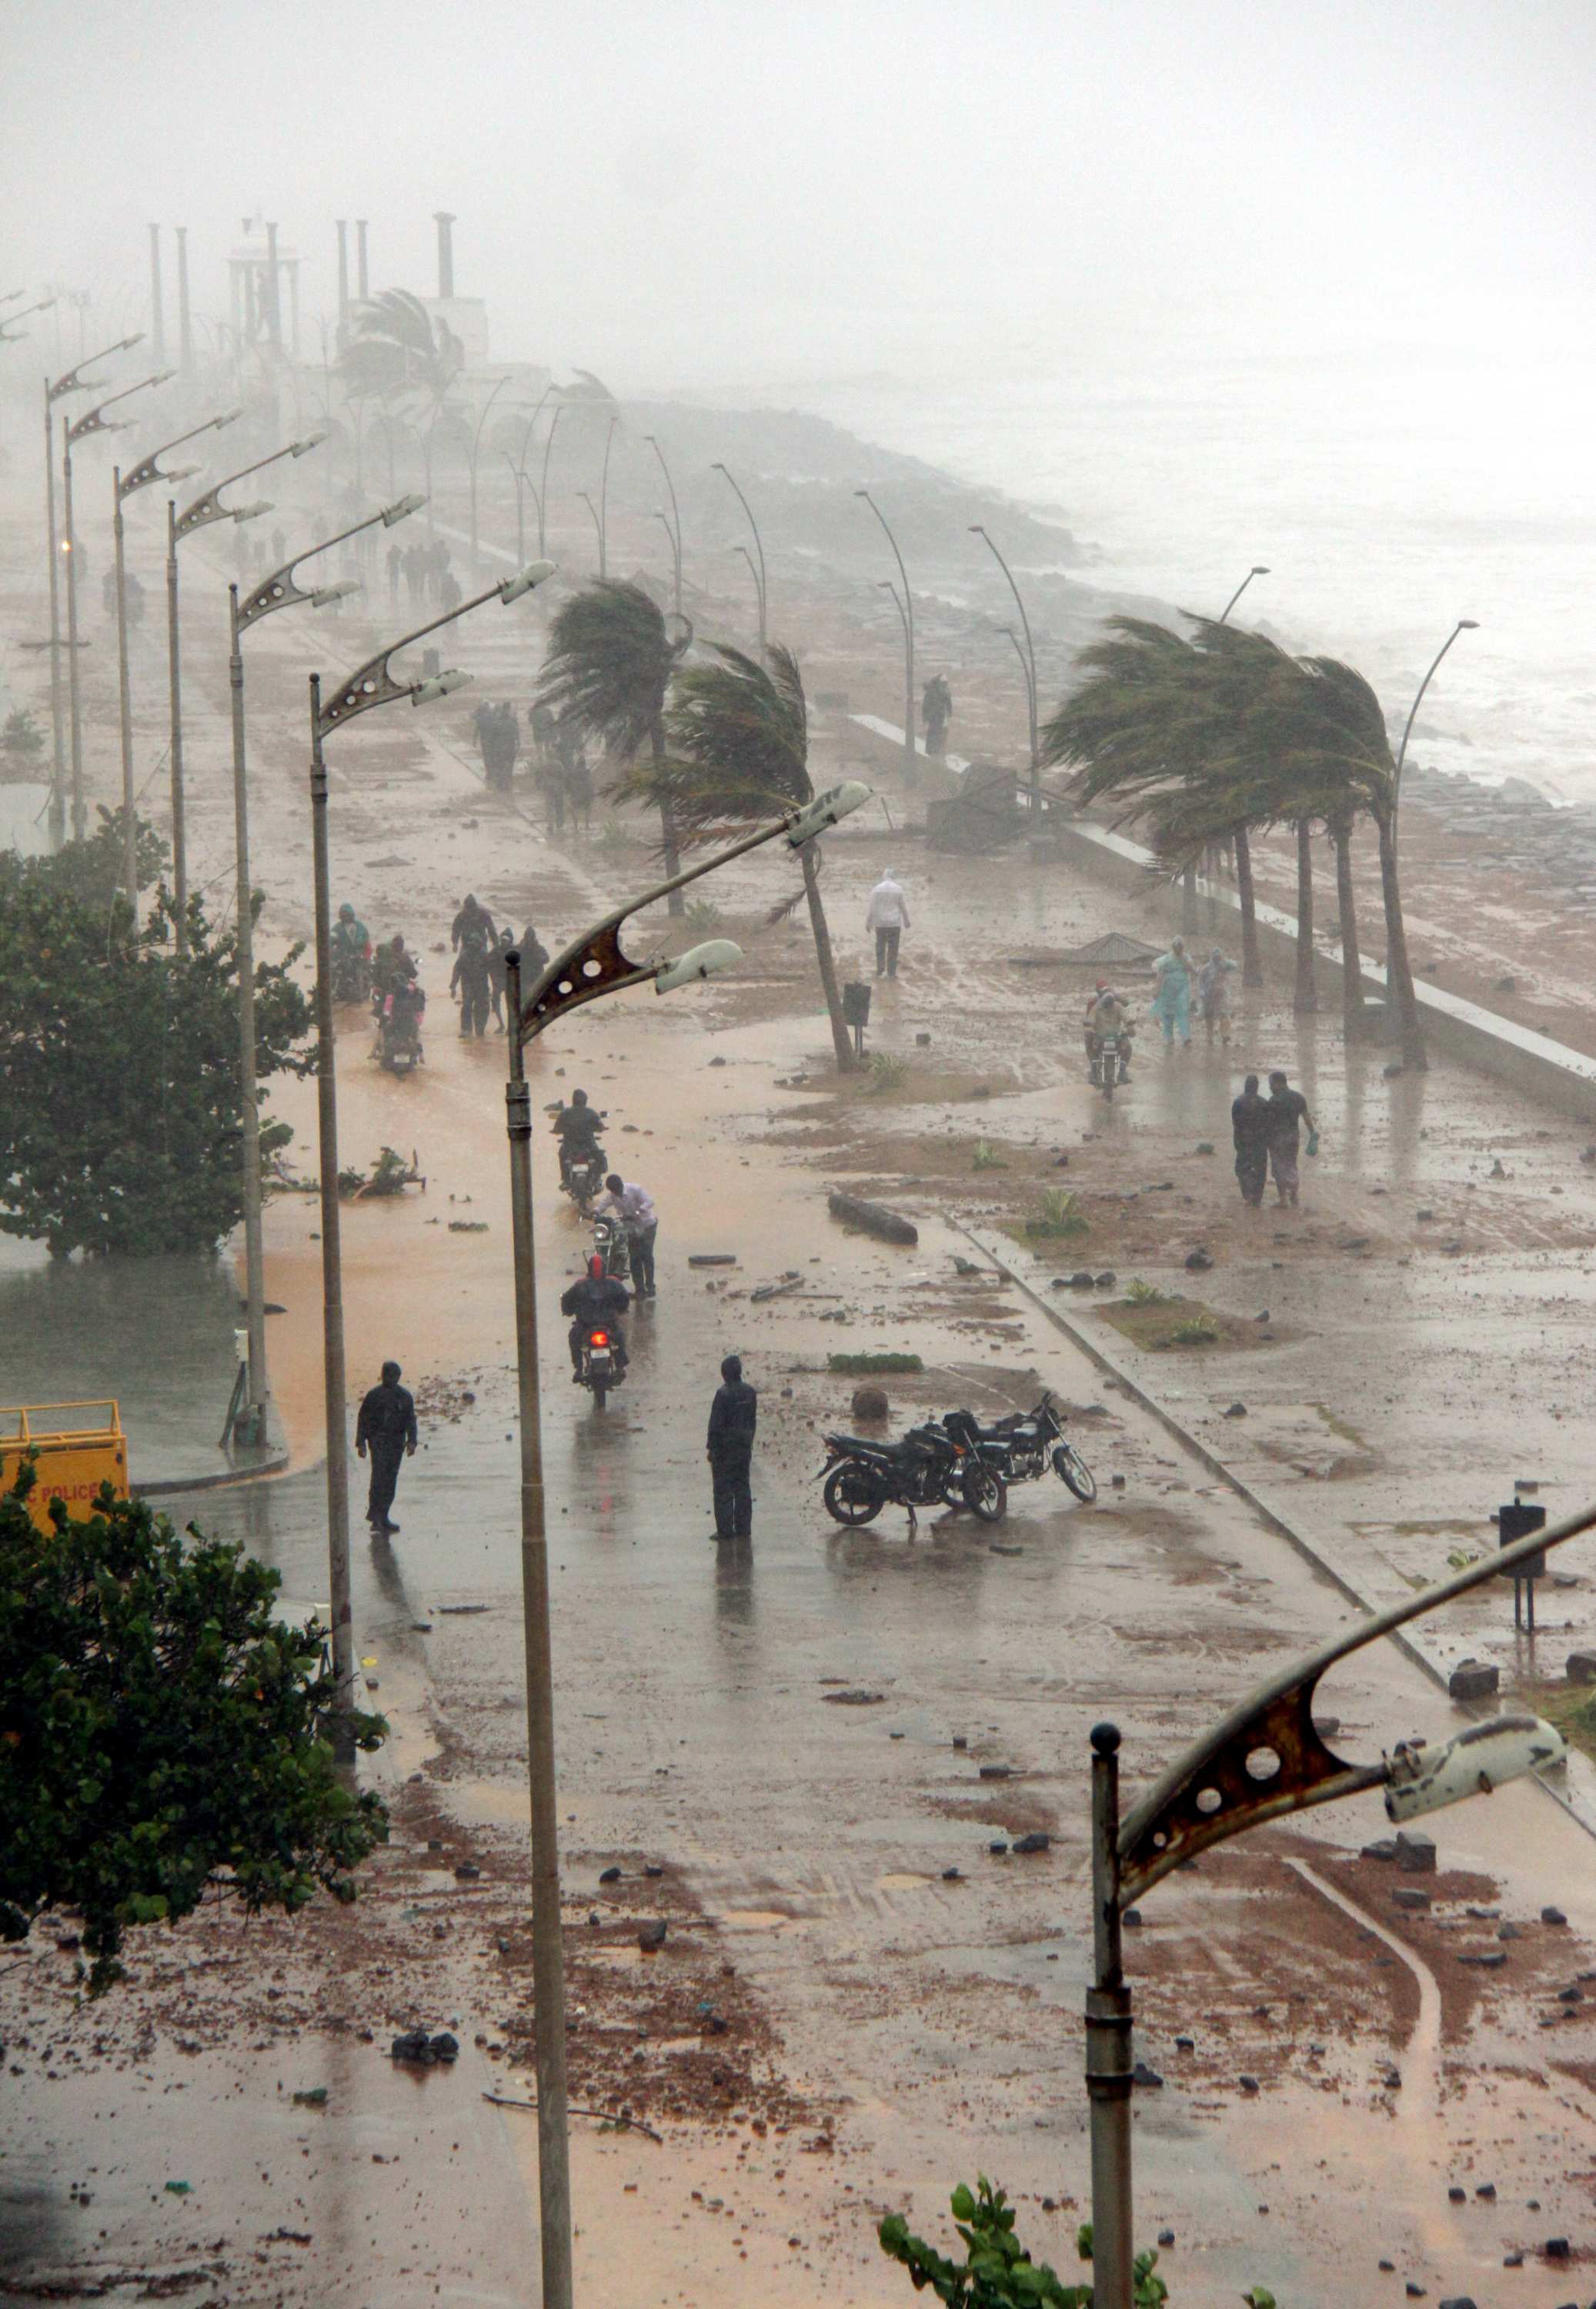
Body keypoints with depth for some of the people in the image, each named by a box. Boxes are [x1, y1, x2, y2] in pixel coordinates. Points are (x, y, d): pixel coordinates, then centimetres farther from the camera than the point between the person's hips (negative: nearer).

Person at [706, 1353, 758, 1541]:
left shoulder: (723, 1393, -17)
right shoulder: (749, 1392, 4)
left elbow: (716, 1423, -16)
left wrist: (711, 1447, -8)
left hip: (724, 1446, -7)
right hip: (744, 1447, 7)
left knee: (723, 1490, -1)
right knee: (742, 1488, 11)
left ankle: (725, 1530, -2)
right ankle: (744, 1529, 13)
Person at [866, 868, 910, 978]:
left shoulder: (877, 889, -6)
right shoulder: (898, 889, -5)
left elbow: (871, 907, -6)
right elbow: (903, 907, 2)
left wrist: (868, 923, 1)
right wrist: (906, 921, 15)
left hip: (880, 924, 0)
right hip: (894, 923, 0)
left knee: (880, 948, 10)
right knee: (893, 949, 5)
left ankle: (880, 971, 7)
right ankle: (891, 972, 4)